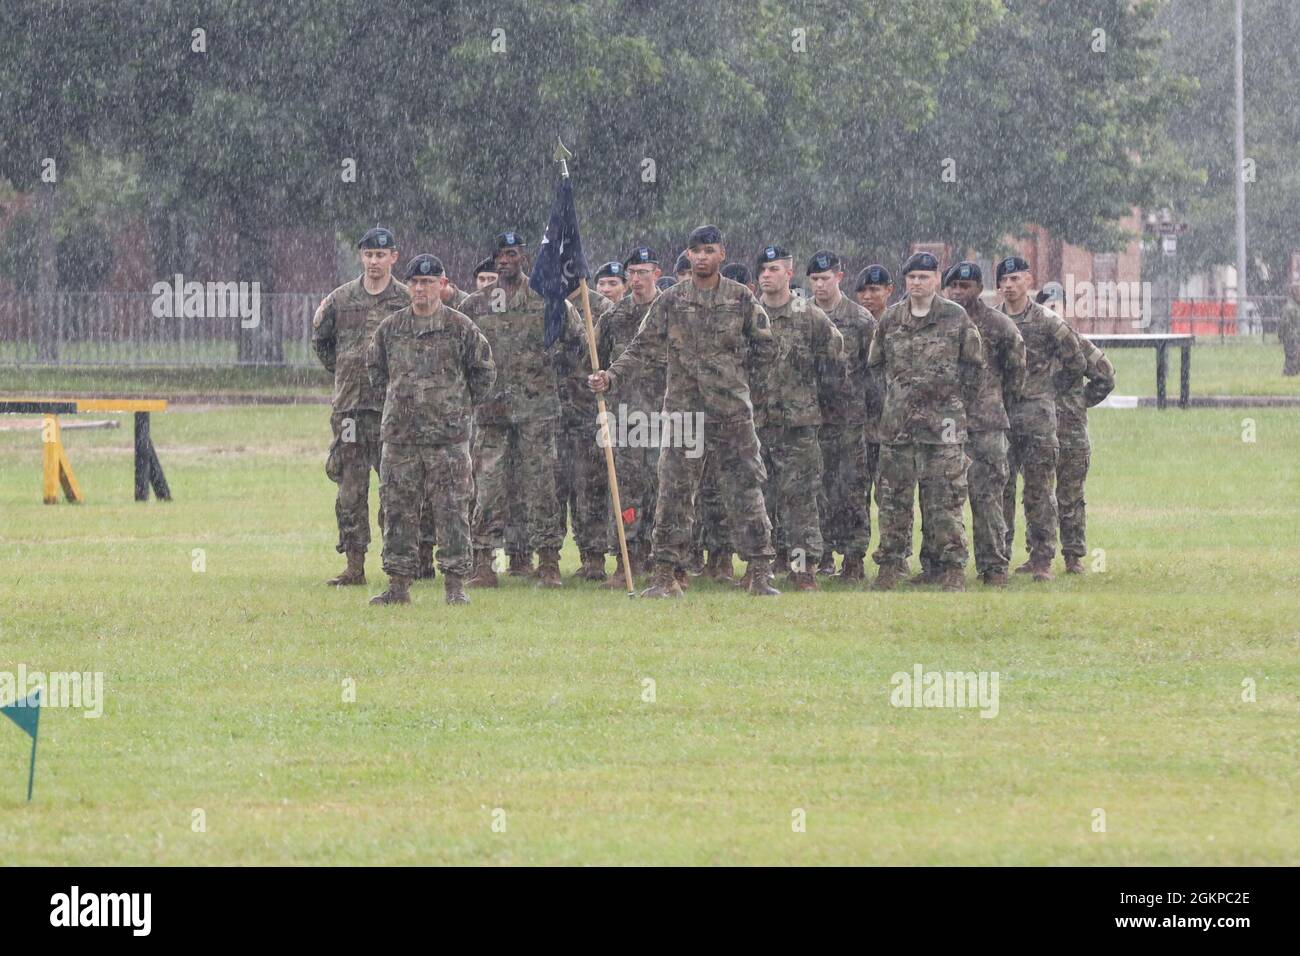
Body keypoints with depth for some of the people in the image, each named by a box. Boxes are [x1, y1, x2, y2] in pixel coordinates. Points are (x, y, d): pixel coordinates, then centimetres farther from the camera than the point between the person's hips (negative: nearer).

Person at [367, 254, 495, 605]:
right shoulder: (390, 328, 8)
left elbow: (484, 372, 10)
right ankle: (399, 585, 9)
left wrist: (462, 406, 8)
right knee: (399, 511, 3)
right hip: (400, 436, 3)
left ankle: (455, 585, 1)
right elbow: (376, 369, 23)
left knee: (452, 511, -3)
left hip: (448, 436, -3)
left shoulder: (460, 328, 1)